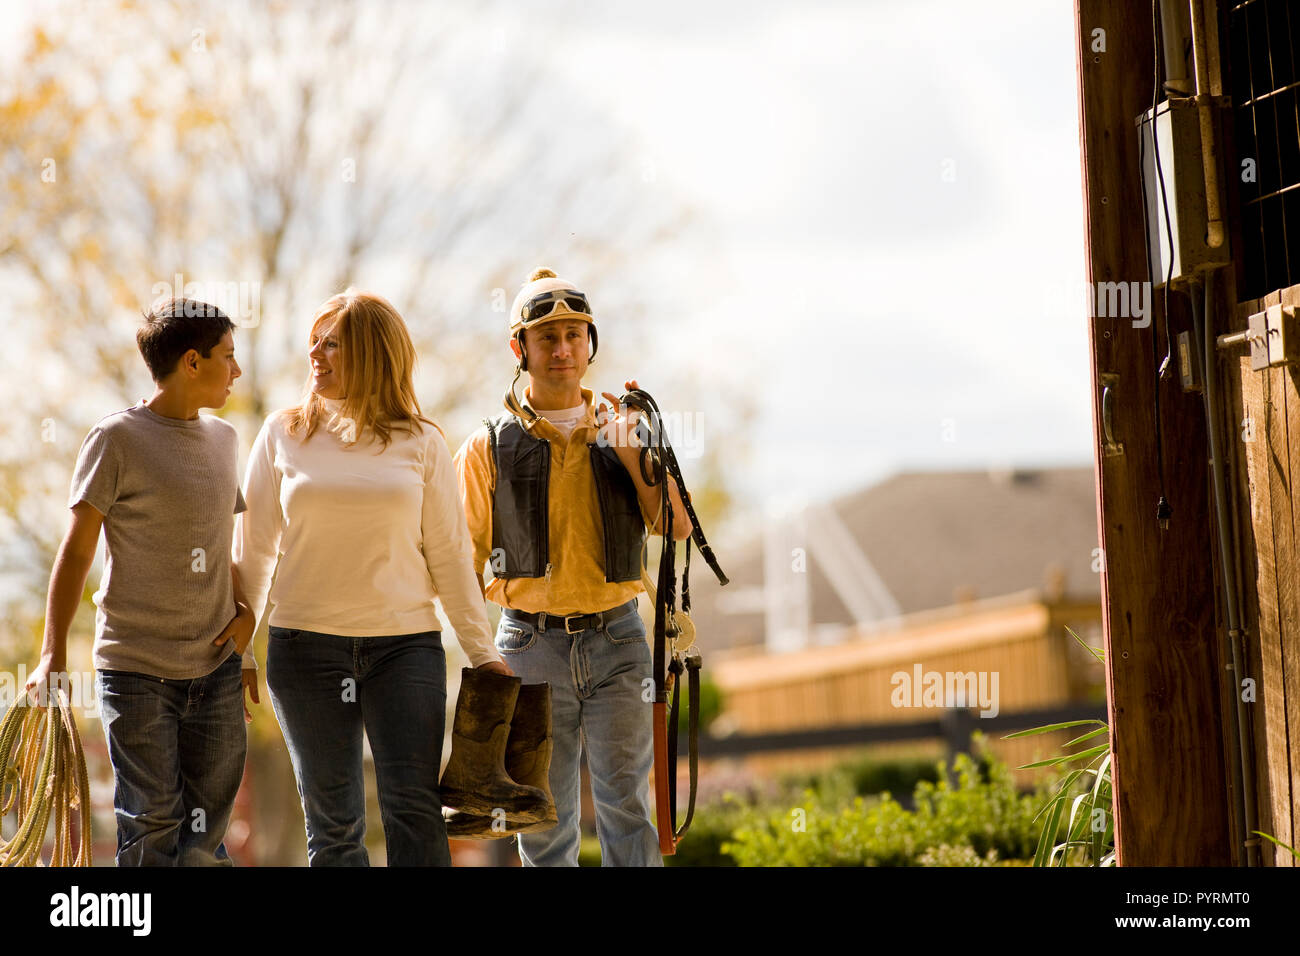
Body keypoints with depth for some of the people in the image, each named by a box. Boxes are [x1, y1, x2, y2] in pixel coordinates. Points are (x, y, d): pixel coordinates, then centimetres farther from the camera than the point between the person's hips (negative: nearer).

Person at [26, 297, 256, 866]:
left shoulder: (224, 440, 11)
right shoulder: (117, 439, -7)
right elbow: (76, 550, -7)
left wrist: (246, 613, 6)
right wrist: (53, 655, -12)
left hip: (217, 670, 5)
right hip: (137, 671, -5)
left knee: (205, 841, 6)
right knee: (152, 832, -3)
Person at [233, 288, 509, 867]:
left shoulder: (420, 444, 5)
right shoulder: (283, 436, 7)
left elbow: (449, 554, 7)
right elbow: (254, 549, 10)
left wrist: (482, 650, 4)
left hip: (406, 644, -1)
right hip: (305, 646, 1)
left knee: (415, 809, -11)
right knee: (332, 824, 4)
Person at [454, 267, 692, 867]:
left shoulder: (621, 432, 10)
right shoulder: (490, 448, 4)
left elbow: (678, 529, 2)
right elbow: (464, 561, 5)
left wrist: (632, 455, -10)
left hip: (616, 640, 1)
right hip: (531, 642, -1)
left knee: (627, 805, -3)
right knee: (545, 816, 4)